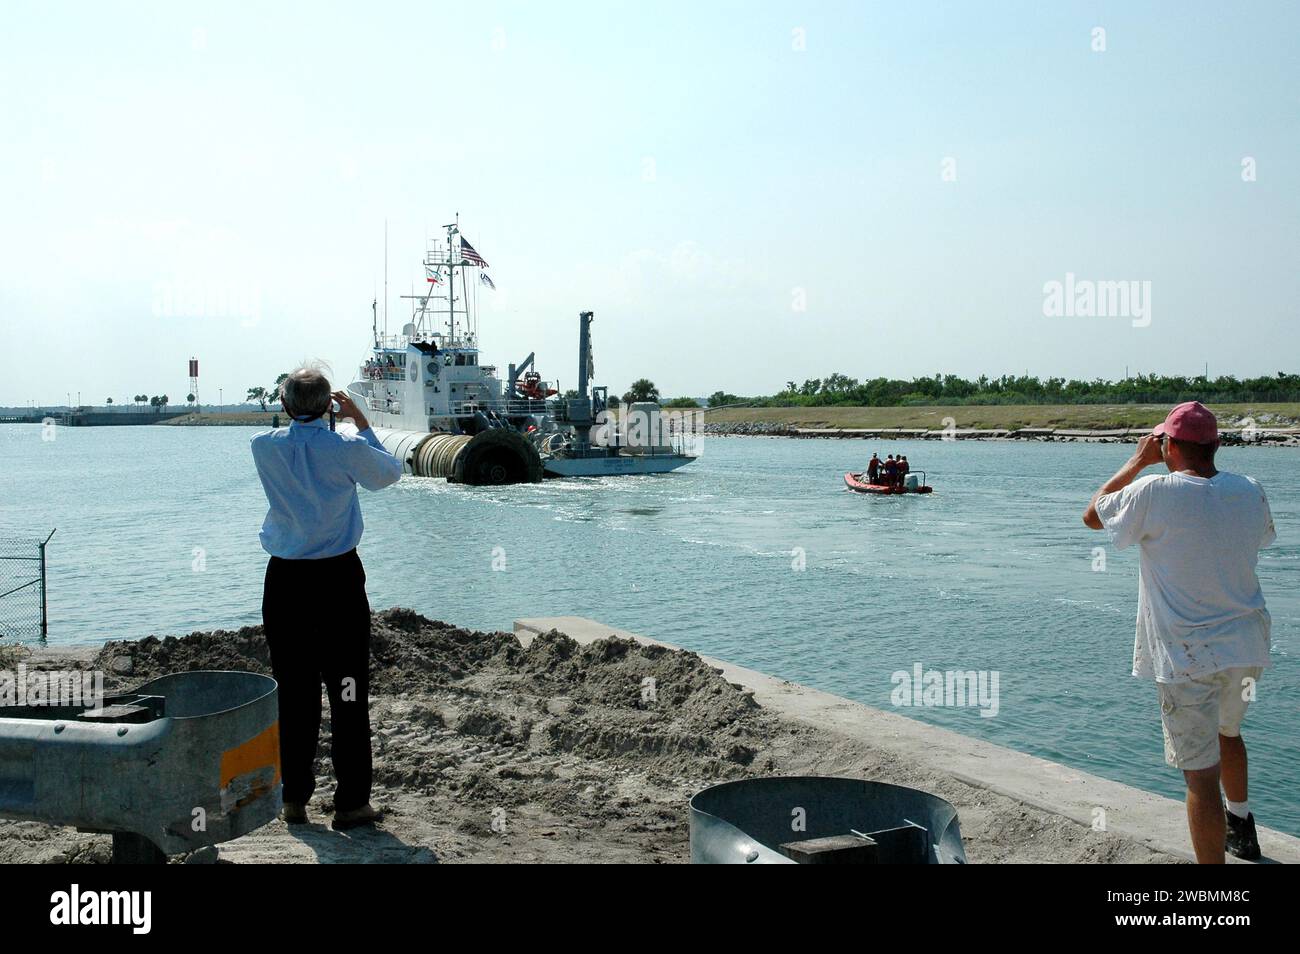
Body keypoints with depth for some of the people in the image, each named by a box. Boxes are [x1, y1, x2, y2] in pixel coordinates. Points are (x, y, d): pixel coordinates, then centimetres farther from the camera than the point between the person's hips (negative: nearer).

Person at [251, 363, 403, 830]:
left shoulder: (264, 447, -3)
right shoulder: (347, 449, -10)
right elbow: (389, 472, 10)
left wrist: (298, 417, 28)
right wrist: (361, 421, 15)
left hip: (285, 581, 3)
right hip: (339, 579, -3)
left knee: (293, 691, 11)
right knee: (348, 691, 3)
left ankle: (294, 798, 19)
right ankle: (351, 802, 7)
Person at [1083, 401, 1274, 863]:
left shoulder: (1156, 492, -18)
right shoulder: (1250, 491, -2)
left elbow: (1092, 515, -1)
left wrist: (1138, 461, 6)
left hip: (1188, 656, -7)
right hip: (1246, 646, 7)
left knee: (1201, 774, -4)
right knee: (1227, 732, 32)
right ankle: (1241, 828, 52)